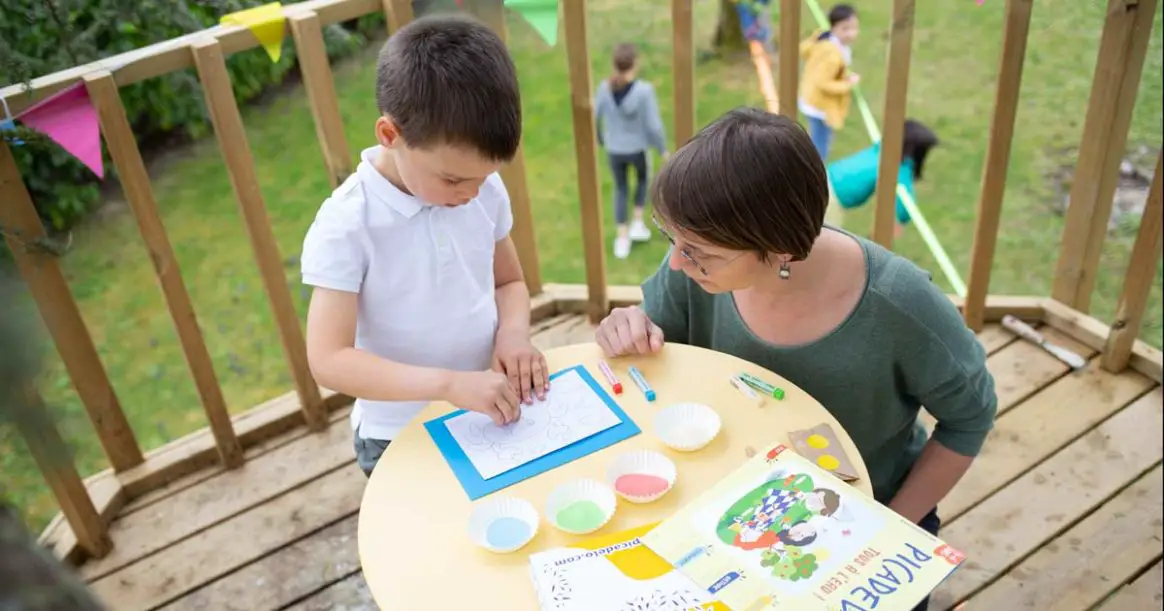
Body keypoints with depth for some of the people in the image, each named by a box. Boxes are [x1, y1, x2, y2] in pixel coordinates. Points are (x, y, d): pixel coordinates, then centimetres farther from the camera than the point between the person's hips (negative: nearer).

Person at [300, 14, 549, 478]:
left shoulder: (485, 191, -8)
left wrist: (513, 332, -15)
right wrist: (448, 384, -35)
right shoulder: (346, 225, -22)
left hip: (492, 417, 4)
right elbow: (329, 360, -25)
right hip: (402, 440, -4)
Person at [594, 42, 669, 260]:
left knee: (621, 188, 22)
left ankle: (622, 240, 24)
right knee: (643, 177, 31)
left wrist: (600, 140, 16)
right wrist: (663, 148, -3)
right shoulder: (644, 90, -25)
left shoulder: (605, 88, -15)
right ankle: (638, 223, 28)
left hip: (614, 149, 2)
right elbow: (654, 125, -20)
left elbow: (594, 118, -4)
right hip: (637, 148, -2)